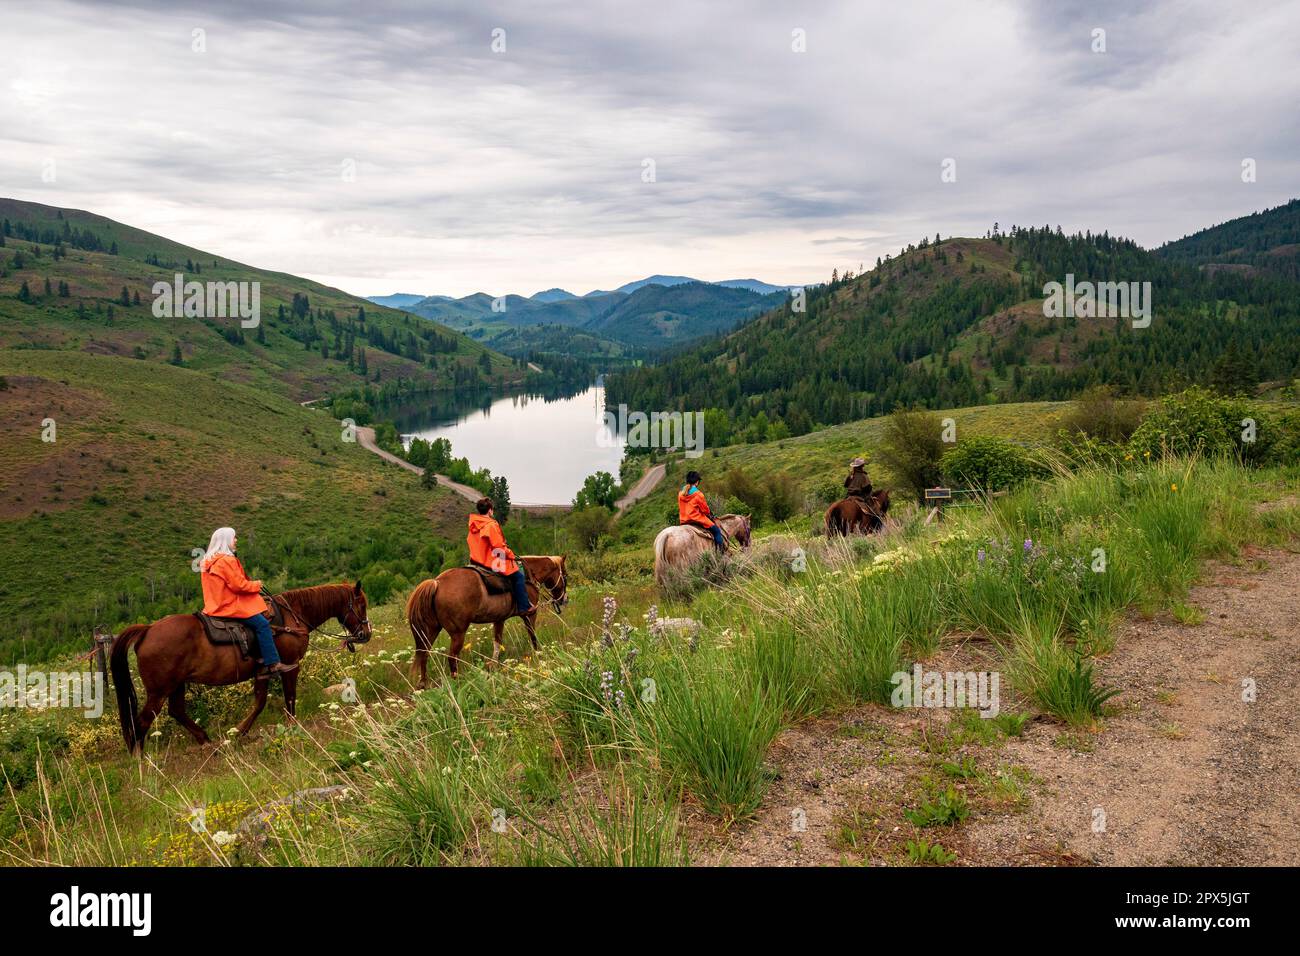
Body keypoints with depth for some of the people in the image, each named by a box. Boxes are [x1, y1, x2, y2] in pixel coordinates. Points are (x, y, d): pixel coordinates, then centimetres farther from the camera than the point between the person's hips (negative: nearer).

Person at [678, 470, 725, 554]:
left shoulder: (680, 493, 4)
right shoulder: (698, 494, -14)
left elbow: (681, 508, 11)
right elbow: (705, 509, -7)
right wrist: (709, 514, 15)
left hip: (683, 521, 7)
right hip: (697, 518, -7)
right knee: (716, 530, 3)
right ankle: (721, 552, -1)